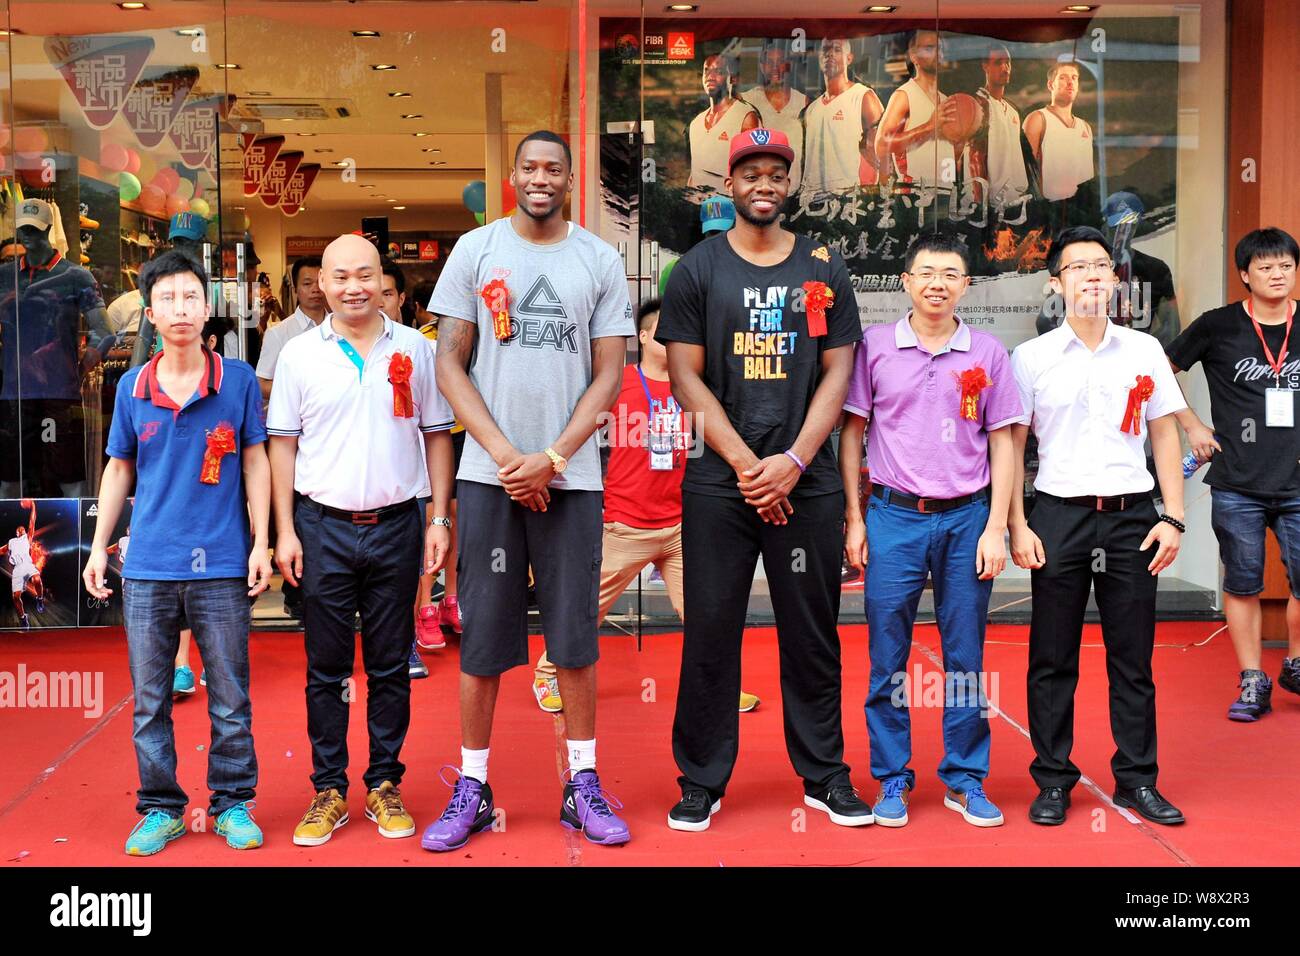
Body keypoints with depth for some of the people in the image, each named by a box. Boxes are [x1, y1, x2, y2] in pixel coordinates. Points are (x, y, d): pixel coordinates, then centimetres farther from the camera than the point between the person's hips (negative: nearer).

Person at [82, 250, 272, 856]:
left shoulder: (238, 379, 0)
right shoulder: (132, 387, 6)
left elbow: (255, 463, 3)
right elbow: (119, 470, 13)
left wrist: (261, 542, -2)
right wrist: (98, 547, 10)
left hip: (221, 565, -2)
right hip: (147, 567, 2)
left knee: (230, 697, 5)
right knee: (150, 699, 8)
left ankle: (232, 804, 19)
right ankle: (160, 809, 20)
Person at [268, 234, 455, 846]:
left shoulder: (415, 350, 4)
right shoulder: (300, 354, 3)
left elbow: (437, 436, 8)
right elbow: (283, 445, 5)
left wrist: (439, 519, 2)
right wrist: (285, 531, -1)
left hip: (396, 526, 0)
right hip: (323, 526, 0)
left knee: (391, 667, 8)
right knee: (326, 669, 6)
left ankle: (385, 785, 19)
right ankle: (328, 791, 16)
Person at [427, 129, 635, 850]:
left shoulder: (600, 261, 7)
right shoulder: (475, 250, 5)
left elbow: (608, 374, 4)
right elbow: (450, 365, 2)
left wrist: (551, 459, -9)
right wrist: (506, 455, -9)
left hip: (570, 474, 1)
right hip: (489, 472, 0)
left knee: (575, 634, 4)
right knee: (482, 636, 3)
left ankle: (584, 787, 15)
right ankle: (471, 790, 14)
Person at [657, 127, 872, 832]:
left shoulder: (824, 269, 9)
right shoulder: (697, 270, 5)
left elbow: (836, 373, 5)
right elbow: (685, 376, -1)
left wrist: (792, 462, -8)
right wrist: (745, 462, -10)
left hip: (807, 483, 1)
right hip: (718, 484, -1)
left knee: (812, 634, 6)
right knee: (709, 634, 2)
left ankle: (825, 776, 19)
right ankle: (701, 780, 13)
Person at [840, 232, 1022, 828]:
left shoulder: (987, 353, 4)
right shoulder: (874, 346, 2)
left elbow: (1002, 443, 7)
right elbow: (851, 433, 6)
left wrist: (995, 528, -1)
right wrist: (854, 519, 0)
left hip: (967, 516, 1)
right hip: (894, 514, -1)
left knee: (965, 656, 6)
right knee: (887, 656, 3)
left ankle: (965, 779, 18)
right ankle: (892, 779, 15)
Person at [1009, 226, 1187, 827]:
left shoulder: (1144, 350, 8)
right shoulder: (1031, 357, 2)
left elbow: (1164, 435, 11)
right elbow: (1012, 445, 2)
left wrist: (1174, 517, 3)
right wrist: (1017, 525, -6)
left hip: (1132, 516, 2)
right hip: (1059, 514, -1)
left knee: (1133, 657, 6)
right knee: (1052, 659, 3)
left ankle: (1137, 780, 17)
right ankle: (1053, 779, 14)